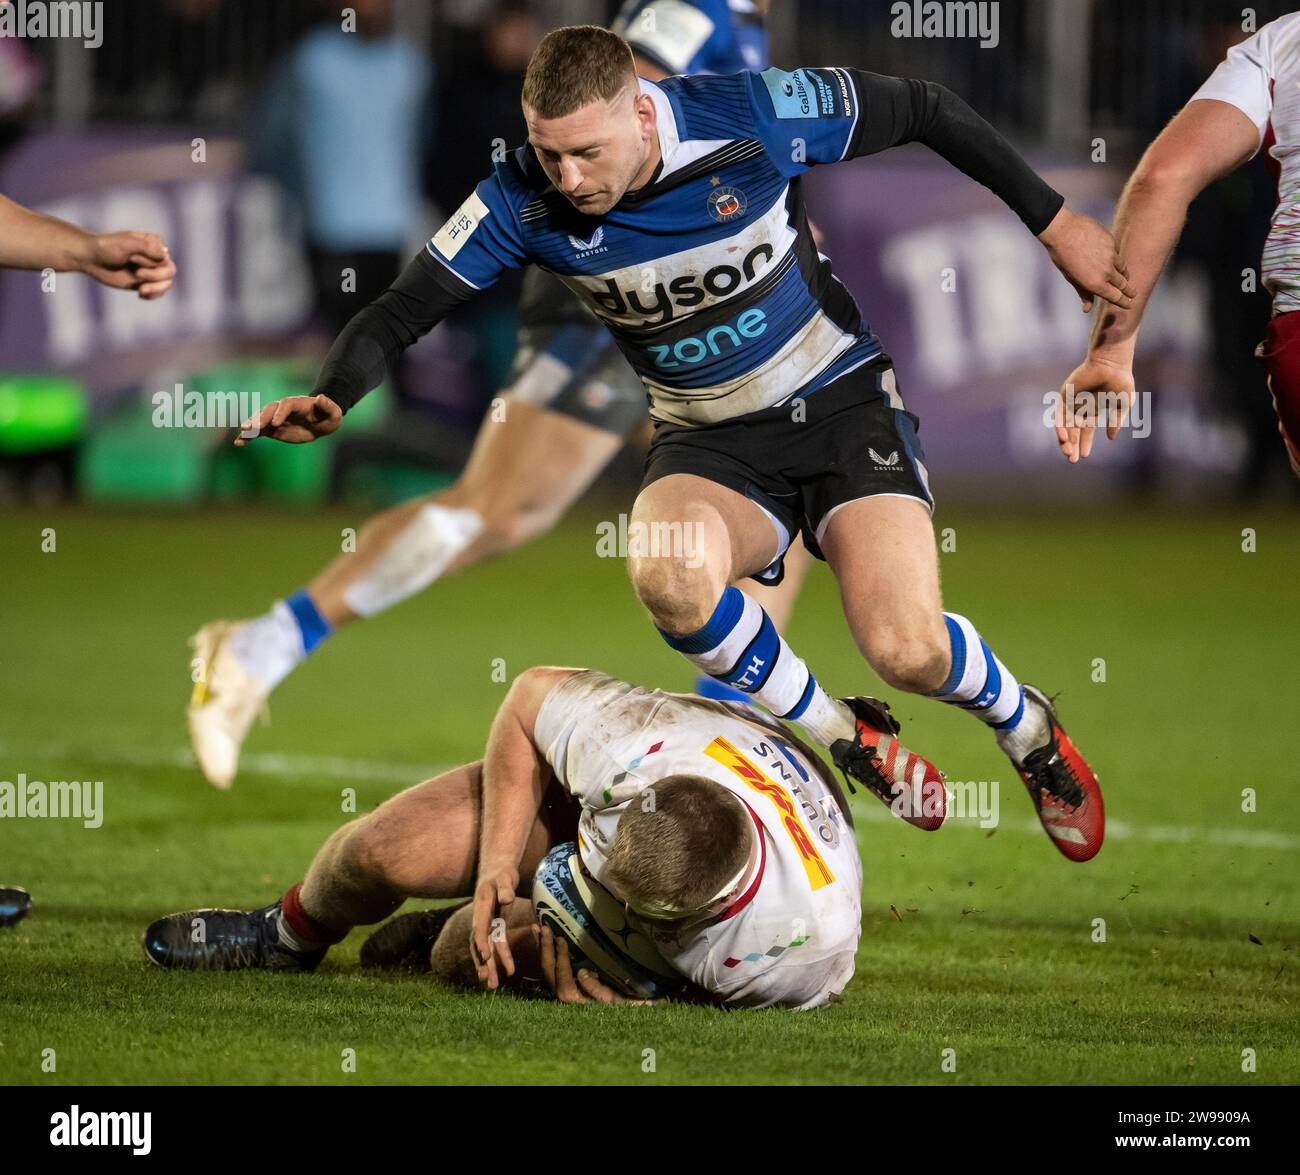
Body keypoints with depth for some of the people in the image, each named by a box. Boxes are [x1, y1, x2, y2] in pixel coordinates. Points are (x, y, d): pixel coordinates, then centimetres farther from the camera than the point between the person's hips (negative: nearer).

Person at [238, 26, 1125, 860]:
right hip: (710, 445, 2)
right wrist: (330, 398, -30)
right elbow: (404, 309, -10)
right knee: (669, 578, -33)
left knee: (909, 653, -21)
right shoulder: (524, 203, -16)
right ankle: (851, 745, -7)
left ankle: (1027, 729, 17)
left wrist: (1054, 223, -1)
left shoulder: (752, 118, -21)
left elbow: (925, 112, -7)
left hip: (842, 401, -2)